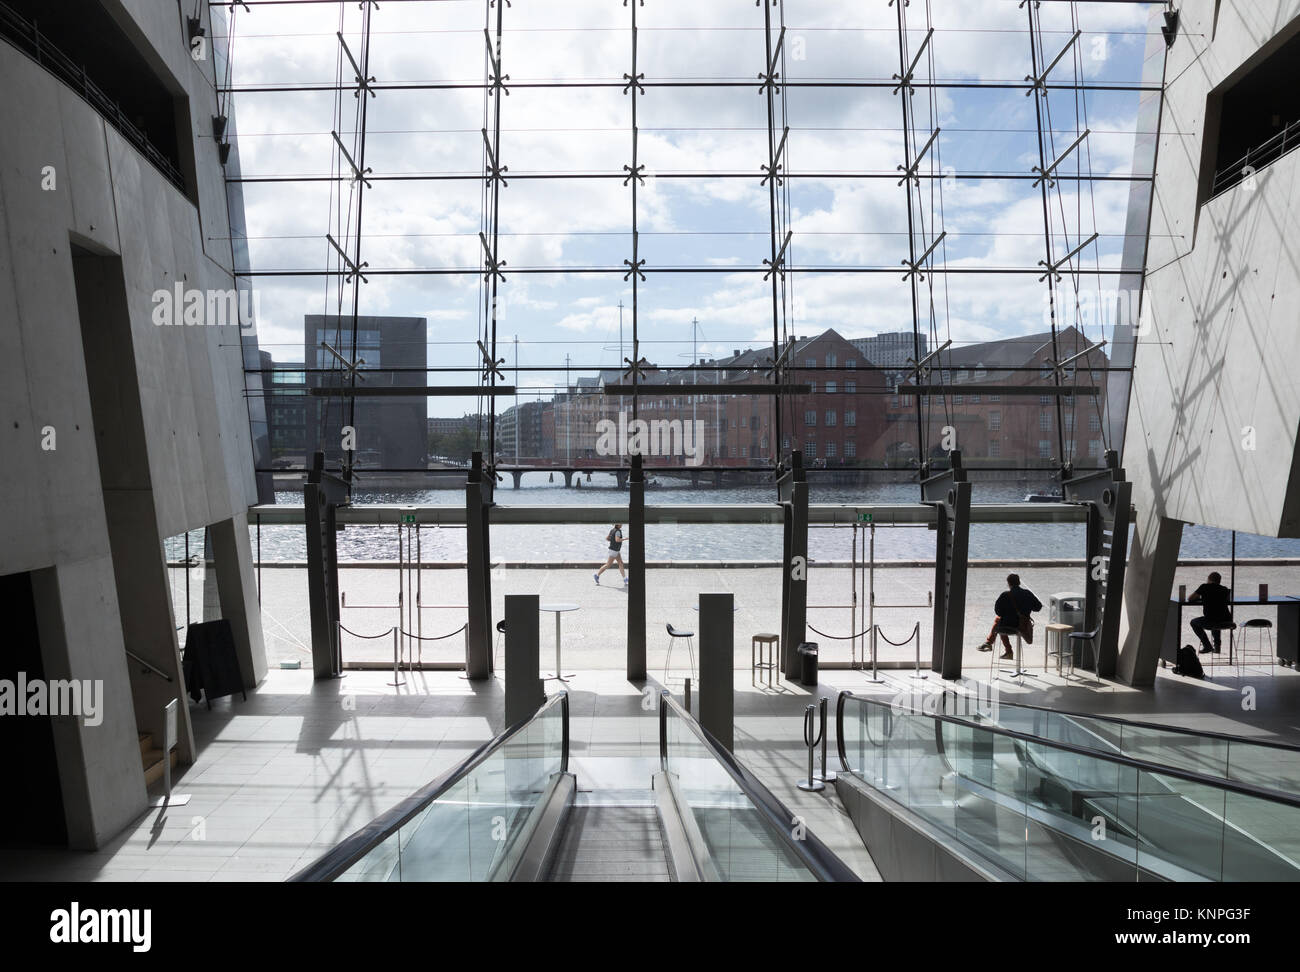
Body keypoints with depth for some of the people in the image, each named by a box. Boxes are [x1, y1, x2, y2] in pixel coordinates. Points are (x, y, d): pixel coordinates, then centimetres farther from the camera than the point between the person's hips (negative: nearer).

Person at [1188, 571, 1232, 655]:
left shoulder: (1204, 587, 3)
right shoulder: (1224, 589, 13)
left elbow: (1190, 599, 10)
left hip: (1210, 621, -5)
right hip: (1227, 621, 5)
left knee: (1194, 622, 26)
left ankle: (1207, 646, 14)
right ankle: (1217, 646, 34)